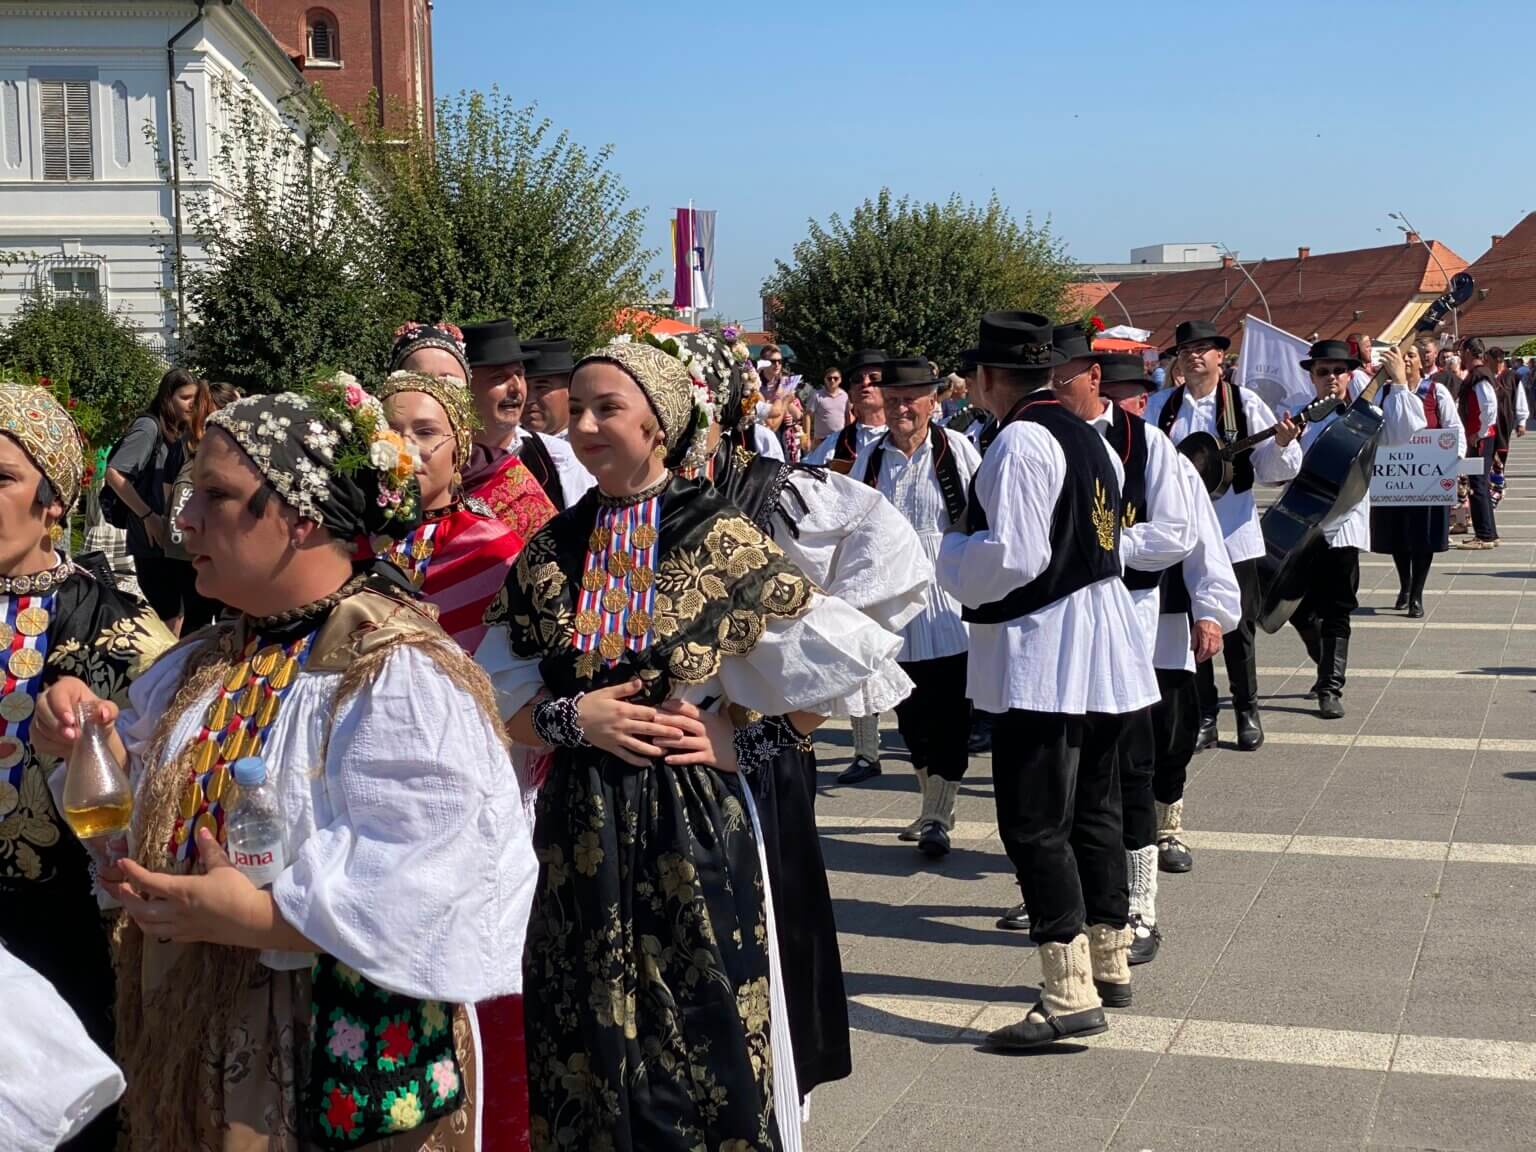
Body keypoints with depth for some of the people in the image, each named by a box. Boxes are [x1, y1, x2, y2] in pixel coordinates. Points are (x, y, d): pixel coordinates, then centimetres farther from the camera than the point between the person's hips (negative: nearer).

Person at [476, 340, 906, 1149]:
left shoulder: (719, 540, -6)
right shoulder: (552, 550, 5)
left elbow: (835, 658, -4)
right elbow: (500, 699, 8)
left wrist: (750, 743, -8)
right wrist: (571, 718, -10)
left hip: (693, 823, -3)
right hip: (580, 833, 3)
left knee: (704, 1040, 5)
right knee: (589, 1045, 11)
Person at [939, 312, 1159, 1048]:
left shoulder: (1021, 442, -16)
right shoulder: (1088, 436, 13)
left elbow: (1011, 556, -21)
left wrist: (950, 555, -2)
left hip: (1041, 656, -10)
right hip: (1100, 647, 10)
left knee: (1035, 824, -6)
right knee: (1093, 810, 17)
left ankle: (1071, 994, -8)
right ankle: (1109, 961, 28)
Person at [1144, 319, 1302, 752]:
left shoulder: (1244, 403, -1)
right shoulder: (1160, 405, 5)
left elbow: (1273, 468, -2)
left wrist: (1282, 443, -21)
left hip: (1234, 534, -2)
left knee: (1238, 629, 5)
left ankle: (1247, 712, 19)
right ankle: (1203, 717, 15)